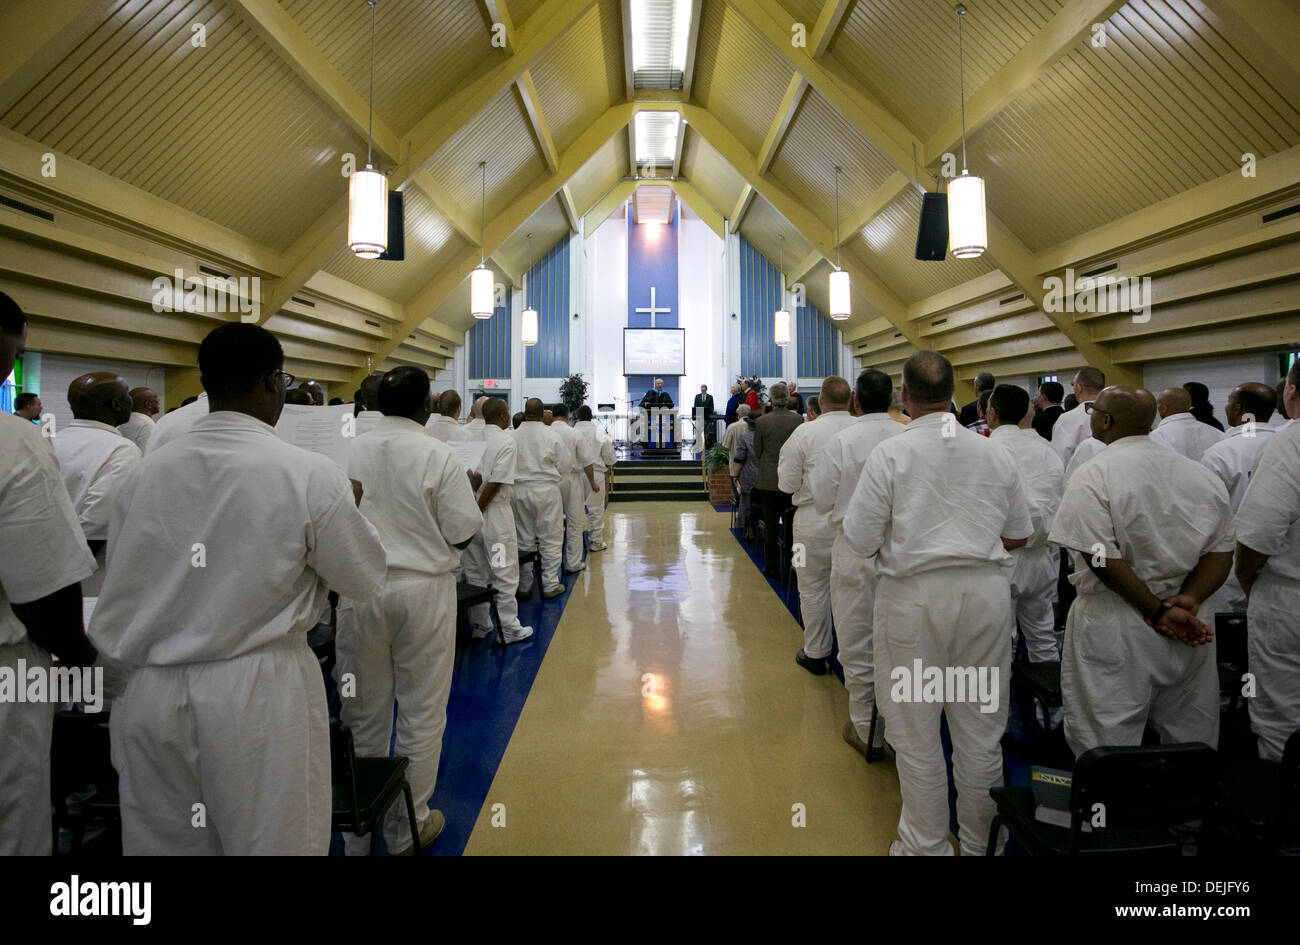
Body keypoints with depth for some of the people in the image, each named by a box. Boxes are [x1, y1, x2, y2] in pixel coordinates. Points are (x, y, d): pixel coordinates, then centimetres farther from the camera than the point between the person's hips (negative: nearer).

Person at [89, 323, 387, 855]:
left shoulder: (147, 471, 0)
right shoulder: (309, 475, -13)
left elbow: (115, 606, 8)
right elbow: (365, 580, -1)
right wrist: (347, 507, 14)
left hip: (151, 694, 5)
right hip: (259, 694, -4)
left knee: (167, 842, 17)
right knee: (272, 841, 10)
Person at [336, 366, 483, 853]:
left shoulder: (350, 452, -3)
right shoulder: (437, 455, -11)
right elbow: (463, 533, -10)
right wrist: (471, 494, 9)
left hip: (360, 590, 3)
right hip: (422, 589, -3)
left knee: (364, 712, 16)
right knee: (421, 712, 12)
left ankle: (358, 830, 31)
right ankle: (406, 827, 25)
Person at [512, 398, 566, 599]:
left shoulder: (513, 436, -5)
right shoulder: (551, 436, -8)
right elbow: (563, 466, -1)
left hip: (519, 491, 2)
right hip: (546, 490, -2)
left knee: (524, 539, 11)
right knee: (550, 540, 6)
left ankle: (524, 585, 18)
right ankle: (550, 585, 10)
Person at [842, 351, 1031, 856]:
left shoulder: (890, 453, -9)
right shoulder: (994, 454, 3)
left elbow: (860, 541, -11)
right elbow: (1019, 534, 11)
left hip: (915, 594, -4)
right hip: (986, 592, 4)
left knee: (917, 732, 10)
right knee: (981, 728, 15)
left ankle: (927, 844, 23)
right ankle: (979, 841, 31)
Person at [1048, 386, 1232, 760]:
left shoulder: (1094, 474, -12)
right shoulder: (1200, 475, 7)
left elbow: (1102, 558, -18)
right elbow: (1221, 551, 4)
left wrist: (1157, 611, -11)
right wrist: (1188, 600, -7)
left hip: (1115, 628, -6)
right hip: (1188, 633, 6)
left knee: (1107, 748, 3)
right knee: (1192, 740, 18)